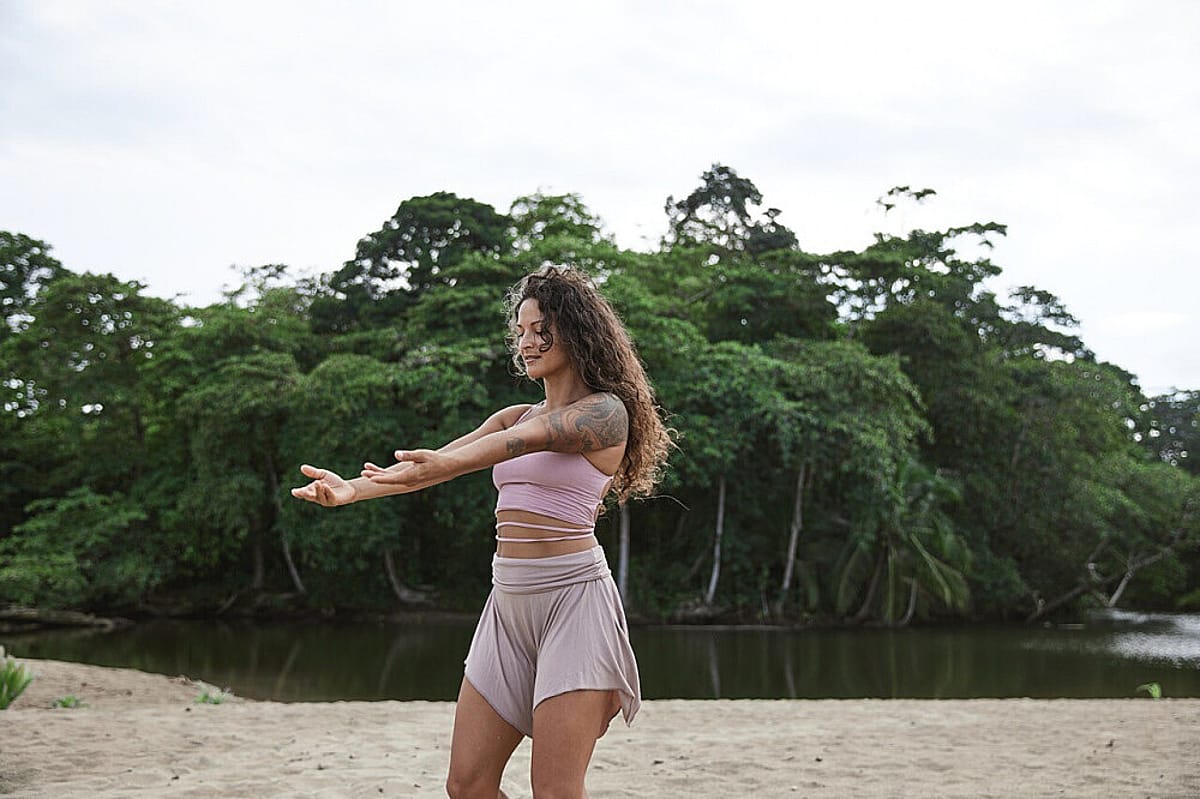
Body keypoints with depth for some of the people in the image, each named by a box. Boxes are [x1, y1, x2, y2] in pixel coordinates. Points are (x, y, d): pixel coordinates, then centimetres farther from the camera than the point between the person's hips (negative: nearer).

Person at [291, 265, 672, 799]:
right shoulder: (516, 415, 18)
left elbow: (529, 439, -22)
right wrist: (352, 489, -12)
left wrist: (445, 463, -39)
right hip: (509, 602, 7)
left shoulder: (606, 411, -4)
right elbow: (434, 464, 5)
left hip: (571, 595, -7)